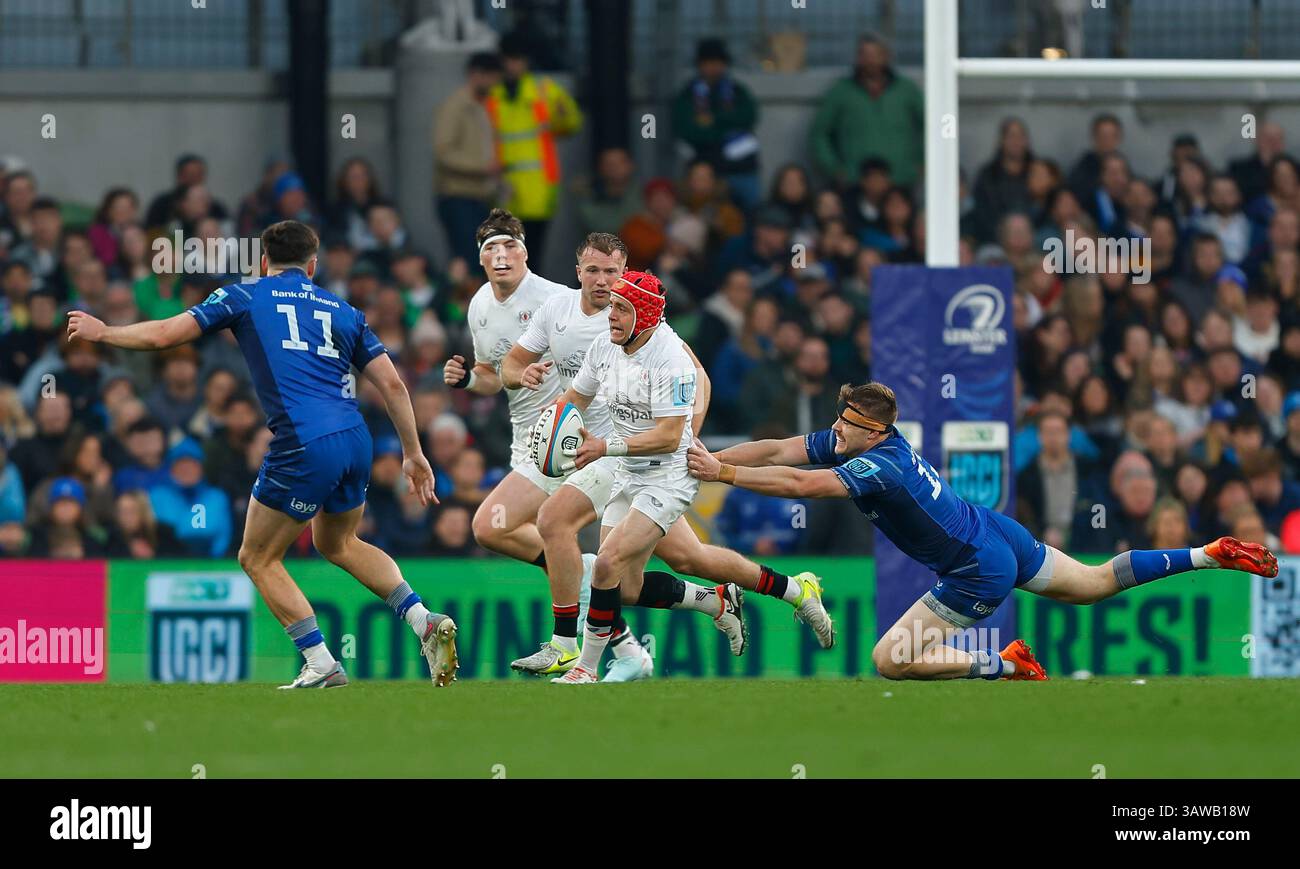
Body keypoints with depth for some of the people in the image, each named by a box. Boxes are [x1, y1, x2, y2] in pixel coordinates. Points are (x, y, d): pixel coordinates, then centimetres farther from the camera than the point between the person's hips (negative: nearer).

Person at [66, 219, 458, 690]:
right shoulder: (343, 311, 20)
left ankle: (322, 665, 2)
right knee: (338, 543, 31)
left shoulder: (245, 296, 10)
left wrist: (102, 332, 26)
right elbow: (392, 384, 13)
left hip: (303, 447, -6)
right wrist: (414, 453, 20)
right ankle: (424, 621, 14)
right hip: (355, 439, 6)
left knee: (258, 558, 12)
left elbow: (163, 334, 9)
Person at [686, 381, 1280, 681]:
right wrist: (709, 459, -15)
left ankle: (1006, 665, -6)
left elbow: (797, 484, -41)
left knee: (890, 661, -11)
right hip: (1000, 535, 9)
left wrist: (722, 472, -39)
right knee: (1095, 583, 25)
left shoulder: (878, 467, -29)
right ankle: (1209, 556, 25)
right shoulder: (847, 441, -4)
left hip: (980, 574, -9)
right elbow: (779, 452, -4)